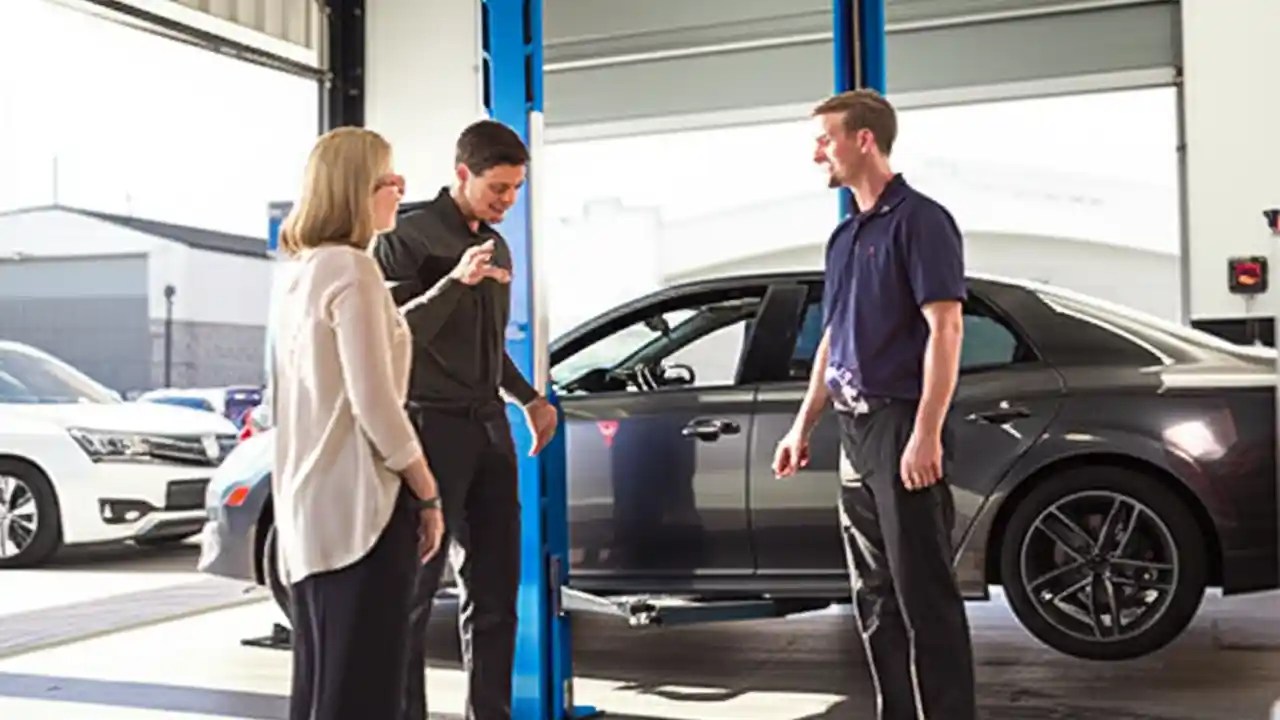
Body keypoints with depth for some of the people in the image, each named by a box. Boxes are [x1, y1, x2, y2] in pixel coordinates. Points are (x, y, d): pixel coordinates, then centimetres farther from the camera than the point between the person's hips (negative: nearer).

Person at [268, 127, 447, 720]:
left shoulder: (295, 274, 15)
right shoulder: (352, 269, -13)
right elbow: (375, 403, -17)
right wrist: (428, 496, -8)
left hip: (307, 505, 9)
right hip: (359, 504, -9)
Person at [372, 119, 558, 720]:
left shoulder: (496, 245, 17)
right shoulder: (409, 236, -5)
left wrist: (529, 400, 15)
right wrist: (456, 281, -24)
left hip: (488, 427, 7)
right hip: (431, 425, -7)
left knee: (494, 590, 8)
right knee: (414, 589, 0)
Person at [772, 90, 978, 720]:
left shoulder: (918, 220, -9)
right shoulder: (844, 236, 16)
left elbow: (945, 327, -16)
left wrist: (927, 433, -22)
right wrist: (804, 424, 19)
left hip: (901, 427, -9)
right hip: (854, 431, 9)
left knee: (923, 593, -4)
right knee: (873, 595, 13)